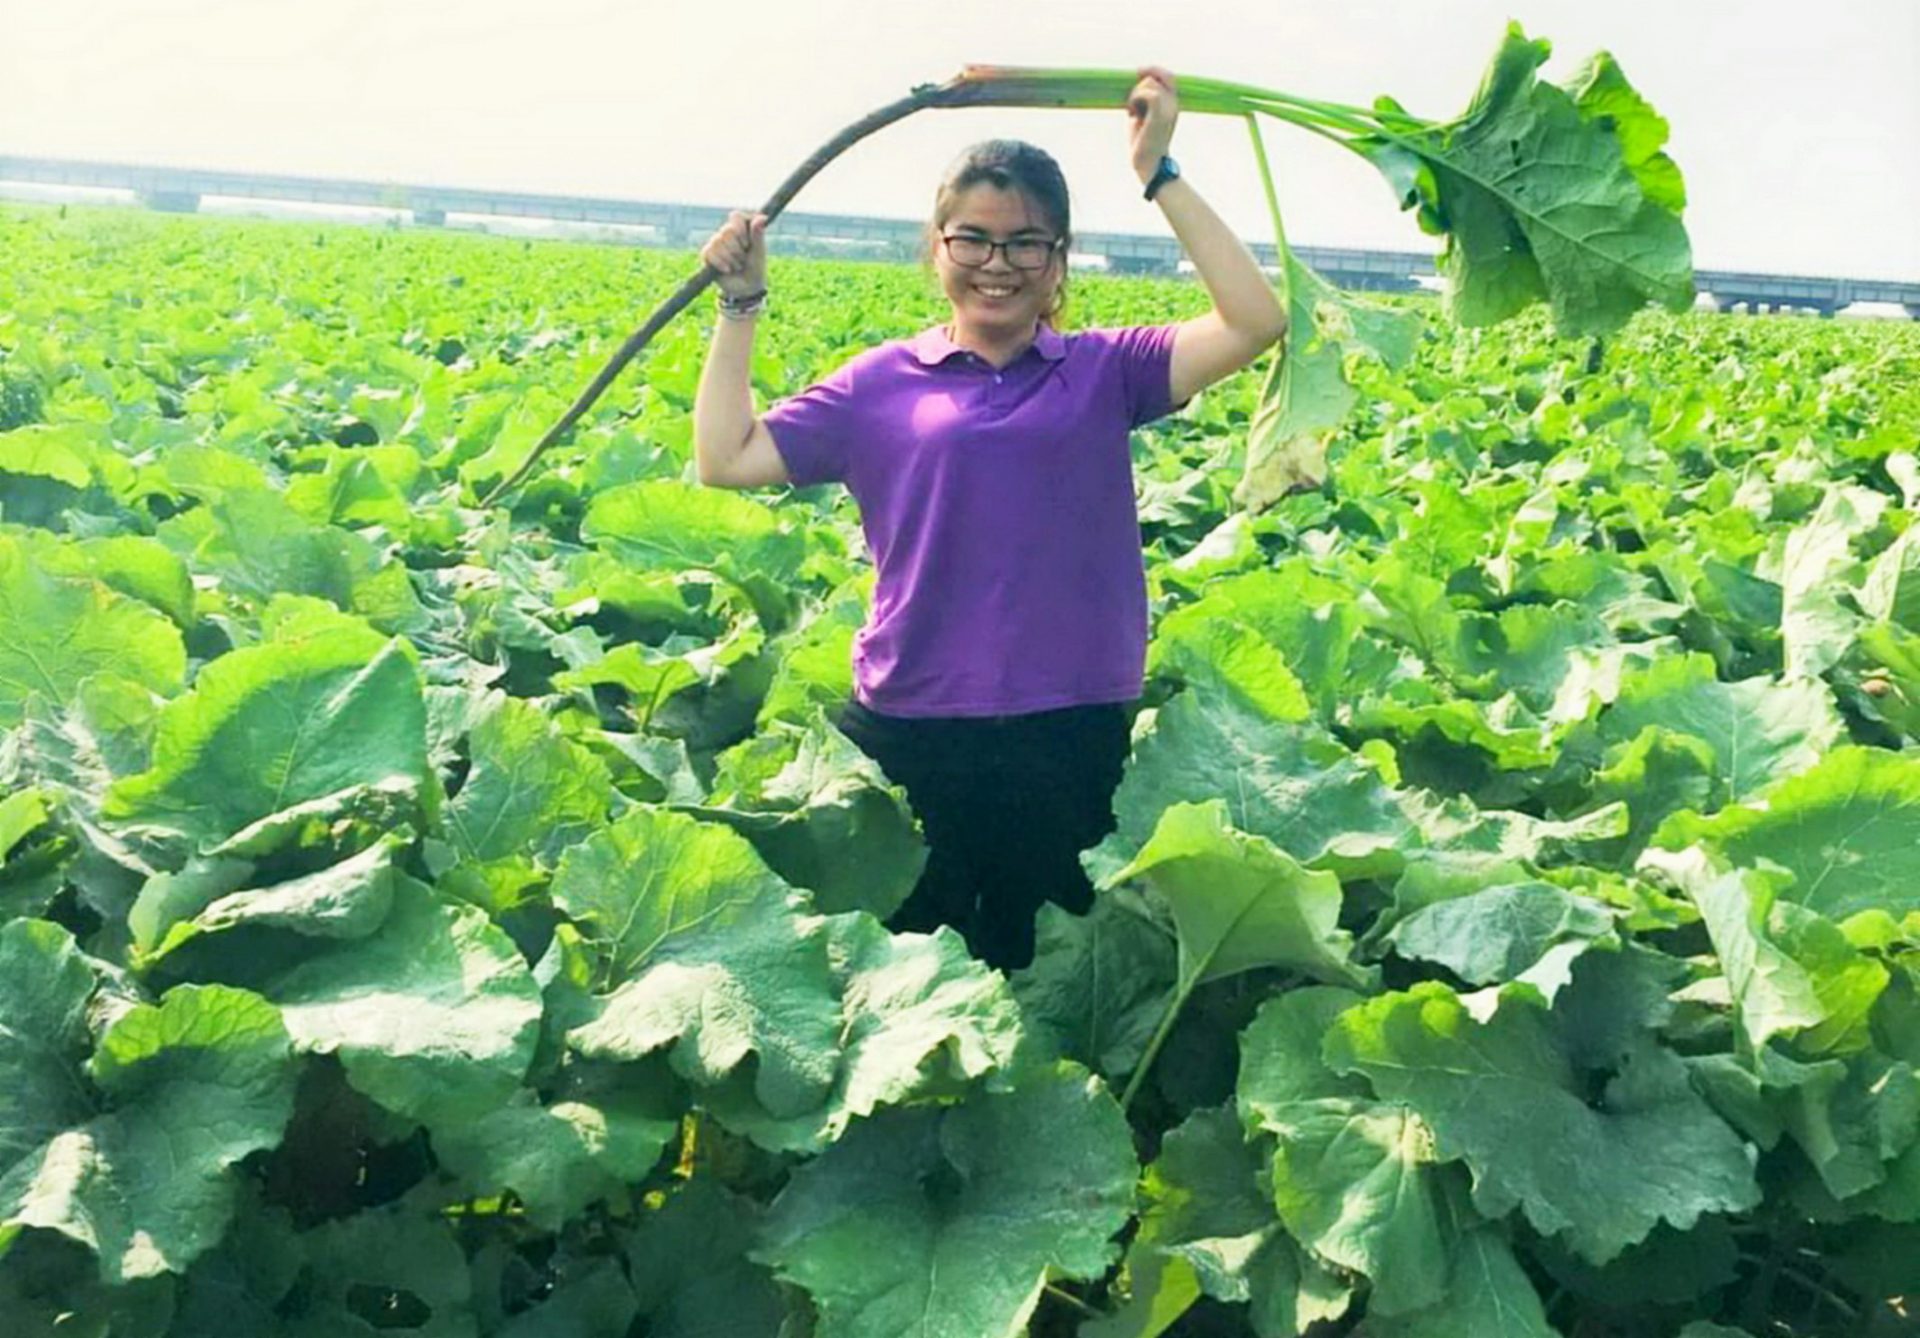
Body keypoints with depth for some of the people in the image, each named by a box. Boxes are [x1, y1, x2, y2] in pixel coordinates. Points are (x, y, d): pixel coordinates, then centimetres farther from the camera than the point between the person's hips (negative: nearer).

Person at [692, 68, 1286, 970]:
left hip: (1073, 738, 0)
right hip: (905, 737, 1)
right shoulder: (881, 381, 6)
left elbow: (1257, 323, -8)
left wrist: (1158, 175, -8)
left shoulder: (1105, 372, 5)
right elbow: (725, 460, 3)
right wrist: (740, 301, 4)